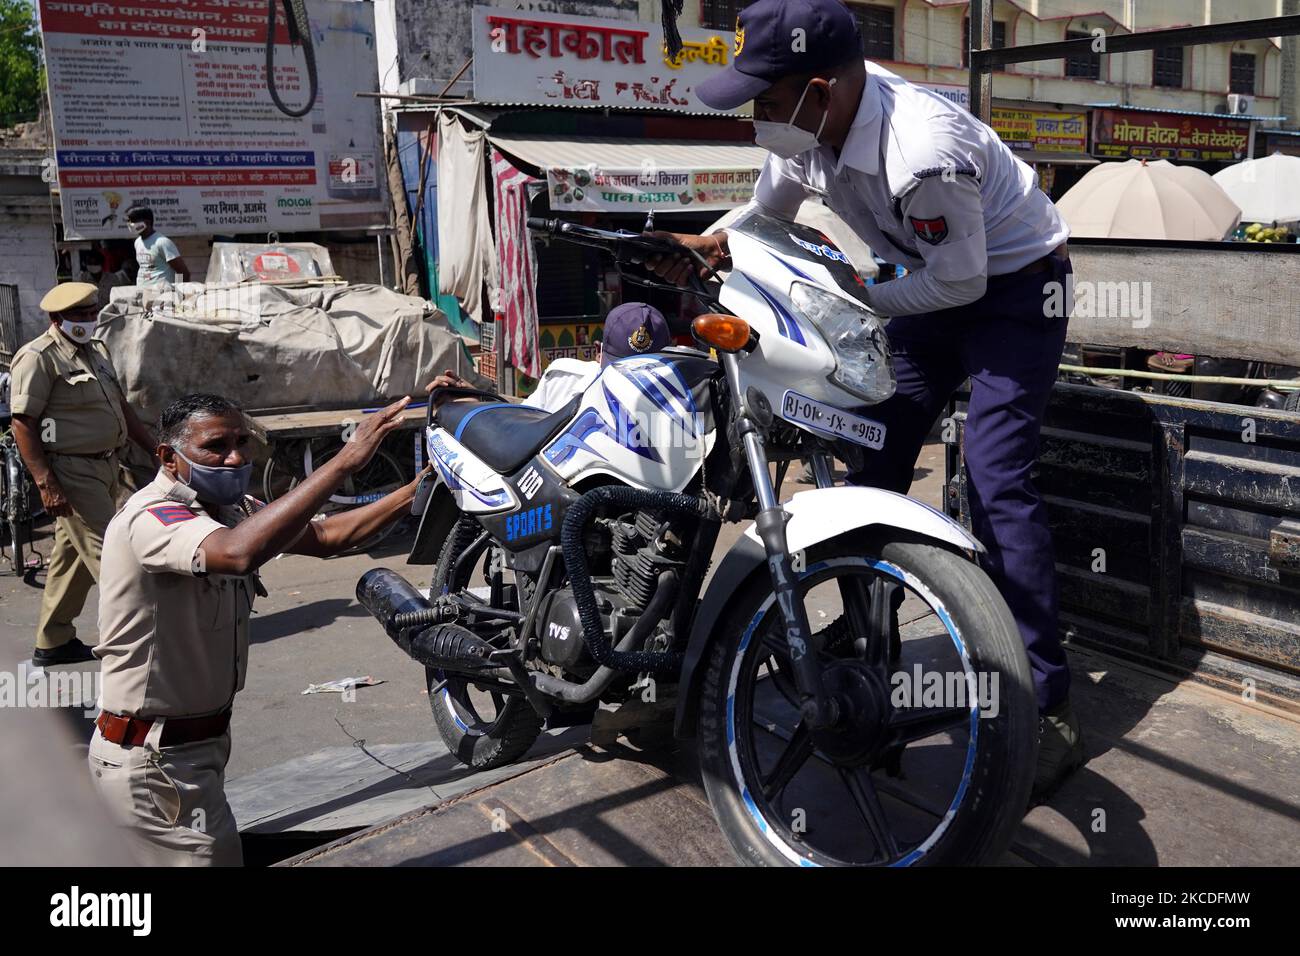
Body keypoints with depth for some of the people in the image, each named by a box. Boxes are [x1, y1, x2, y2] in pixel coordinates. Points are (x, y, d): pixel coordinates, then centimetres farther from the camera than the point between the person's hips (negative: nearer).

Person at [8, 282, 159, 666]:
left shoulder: (96, 350, 16)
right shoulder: (38, 358, -12)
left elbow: (121, 406, 21)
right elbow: (22, 424, -17)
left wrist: (156, 448, 15)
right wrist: (45, 483, -23)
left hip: (106, 467, 9)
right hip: (72, 472, -9)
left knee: (74, 555, 15)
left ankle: (53, 642, 25)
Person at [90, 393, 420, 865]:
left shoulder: (231, 510, 4)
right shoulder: (149, 518, -25)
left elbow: (324, 536, 5)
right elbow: (239, 552, -45)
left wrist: (414, 492, -6)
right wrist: (346, 459, -45)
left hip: (200, 738, 10)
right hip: (154, 760, -9)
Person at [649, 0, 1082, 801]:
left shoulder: (922, 149, -35)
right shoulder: (808, 129, -10)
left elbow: (959, 280, -24)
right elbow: (769, 210, 9)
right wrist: (708, 247, -9)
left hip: (1013, 285, -8)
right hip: (934, 285, 8)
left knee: (996, 480, -19)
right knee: (875, 456, 6)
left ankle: (1049, 709, -13)